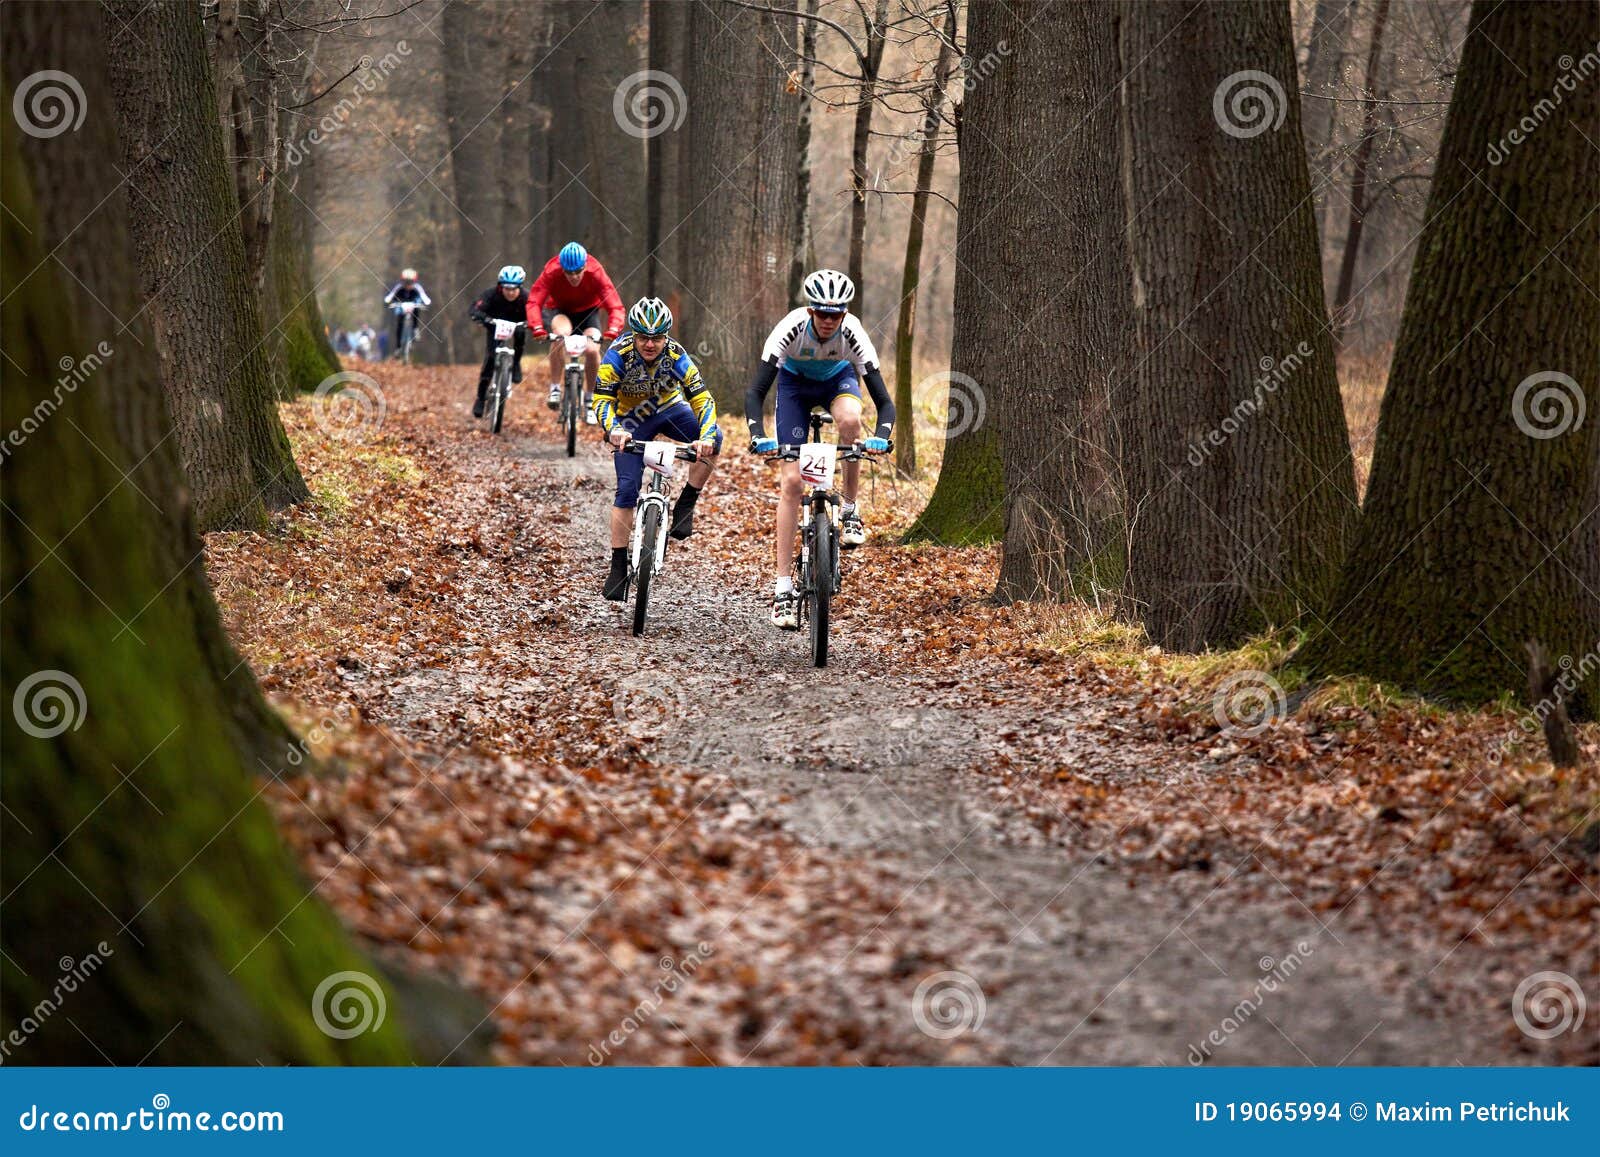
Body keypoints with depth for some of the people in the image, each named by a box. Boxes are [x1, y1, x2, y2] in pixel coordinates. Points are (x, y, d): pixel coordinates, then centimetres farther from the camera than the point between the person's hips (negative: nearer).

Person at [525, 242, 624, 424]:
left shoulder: (596, 273, -29)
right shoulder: (551, 272, -29)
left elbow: (615, 305, -34)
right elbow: (534, 302, -35)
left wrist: (613, 330, -52)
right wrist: (537, 327, -53)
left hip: (588, 311, 1)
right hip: (559, 310, -1)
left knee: (592, 350, -25)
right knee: (561, 333, -36)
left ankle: (590, 401, -3)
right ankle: (555, 389, -24)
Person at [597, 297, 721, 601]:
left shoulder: (676, 357, -27)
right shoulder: (618, 356, -29)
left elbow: (703, 399, -30)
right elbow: (602, 400, -30)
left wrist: (706, 436, -48)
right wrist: (613, 430, -50)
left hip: (669, 408, 1)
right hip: (632, 421, -1)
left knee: (714, 439, -26)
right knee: (627, 488, -12)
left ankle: (685, 506, -10)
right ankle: (618, 568, -5)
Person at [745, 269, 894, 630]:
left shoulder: (852, 333, -33)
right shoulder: (791, 329, -35)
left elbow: (884, 400, -33)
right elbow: (755, 393, -37)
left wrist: (880, 436, -53)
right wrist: (759, 437, -54)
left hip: (838, 378, 1)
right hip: (795, 383, -1)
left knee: (850, 419, -37)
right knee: (792, 480, -12)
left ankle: (849, 509, -14)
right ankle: (783, 588, -10)